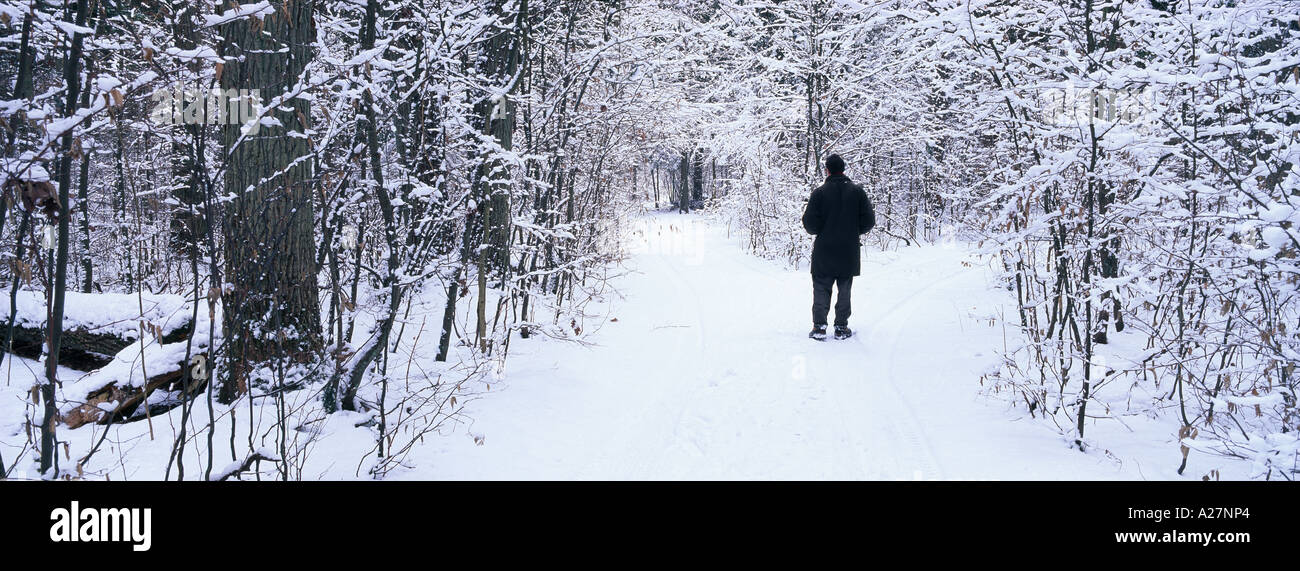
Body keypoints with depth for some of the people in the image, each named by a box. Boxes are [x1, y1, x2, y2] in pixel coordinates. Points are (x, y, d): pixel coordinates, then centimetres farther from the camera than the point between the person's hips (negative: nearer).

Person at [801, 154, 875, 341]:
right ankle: (841, 328, 13)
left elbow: (811, 224, -12)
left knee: (821, 289, 8)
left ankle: (819, 326, 3)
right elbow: (868, 221, -1)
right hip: (849, 253, 2)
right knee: (845, 290, 12)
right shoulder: (857, 191, -1)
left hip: (824, 252, -2)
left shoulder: (819, 193, -8)